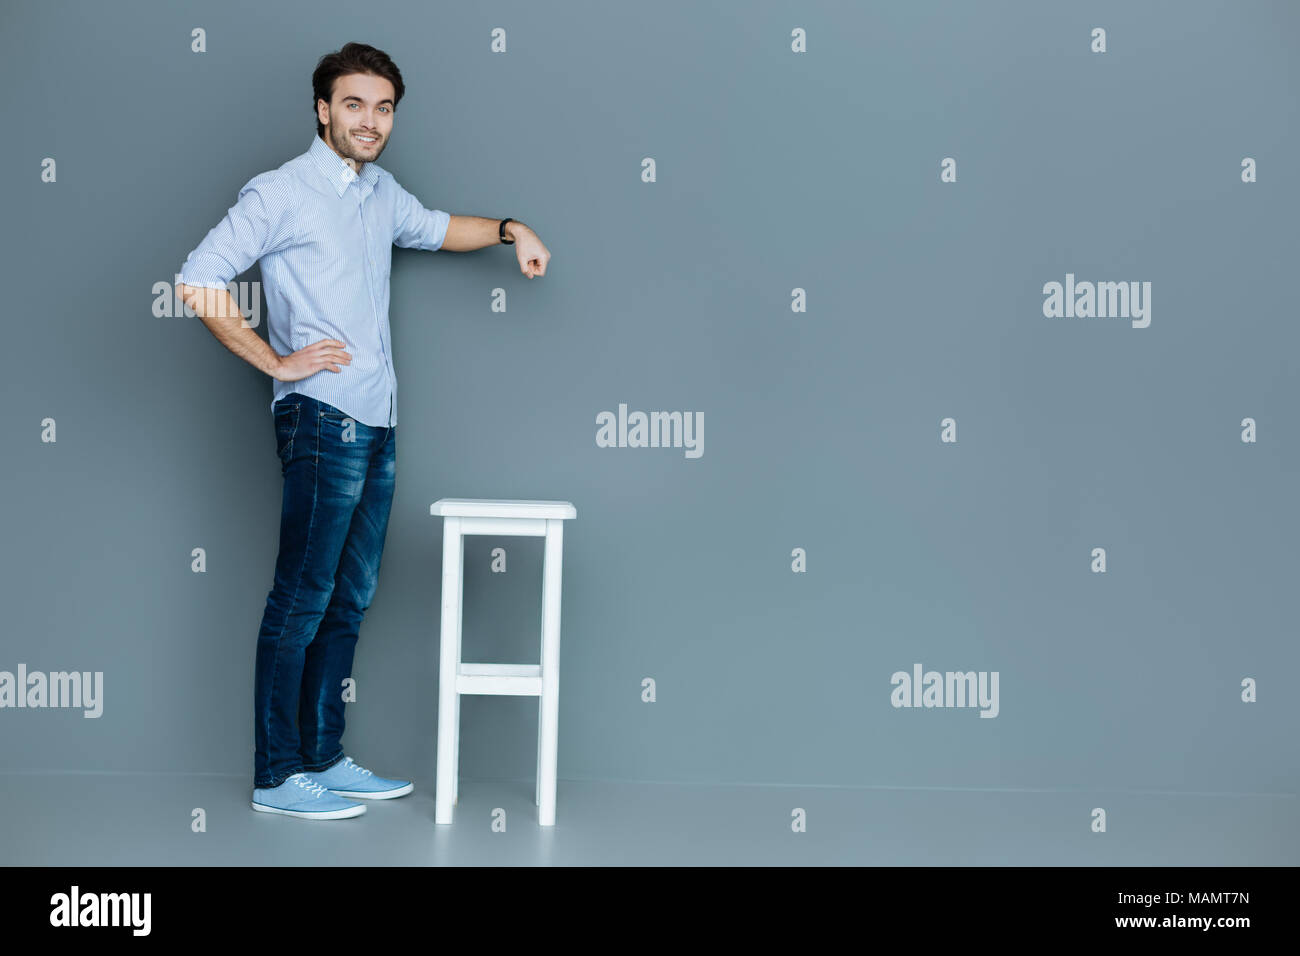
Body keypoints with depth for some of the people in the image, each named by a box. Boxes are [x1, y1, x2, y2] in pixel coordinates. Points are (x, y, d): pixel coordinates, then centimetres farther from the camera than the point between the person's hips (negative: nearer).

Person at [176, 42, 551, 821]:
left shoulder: (382, 192, 16)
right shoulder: (283, 193, -7)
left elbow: (432, 228, 36)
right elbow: (199, 280, -12)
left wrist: (509, 229, 20)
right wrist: (276, 361, -13)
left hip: (378, 423, 8)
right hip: (322, 420, -8)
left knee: (348, 602, 11)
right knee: (301, 601, -4)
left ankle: (324, 760, 20)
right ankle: (277, 777, 5)